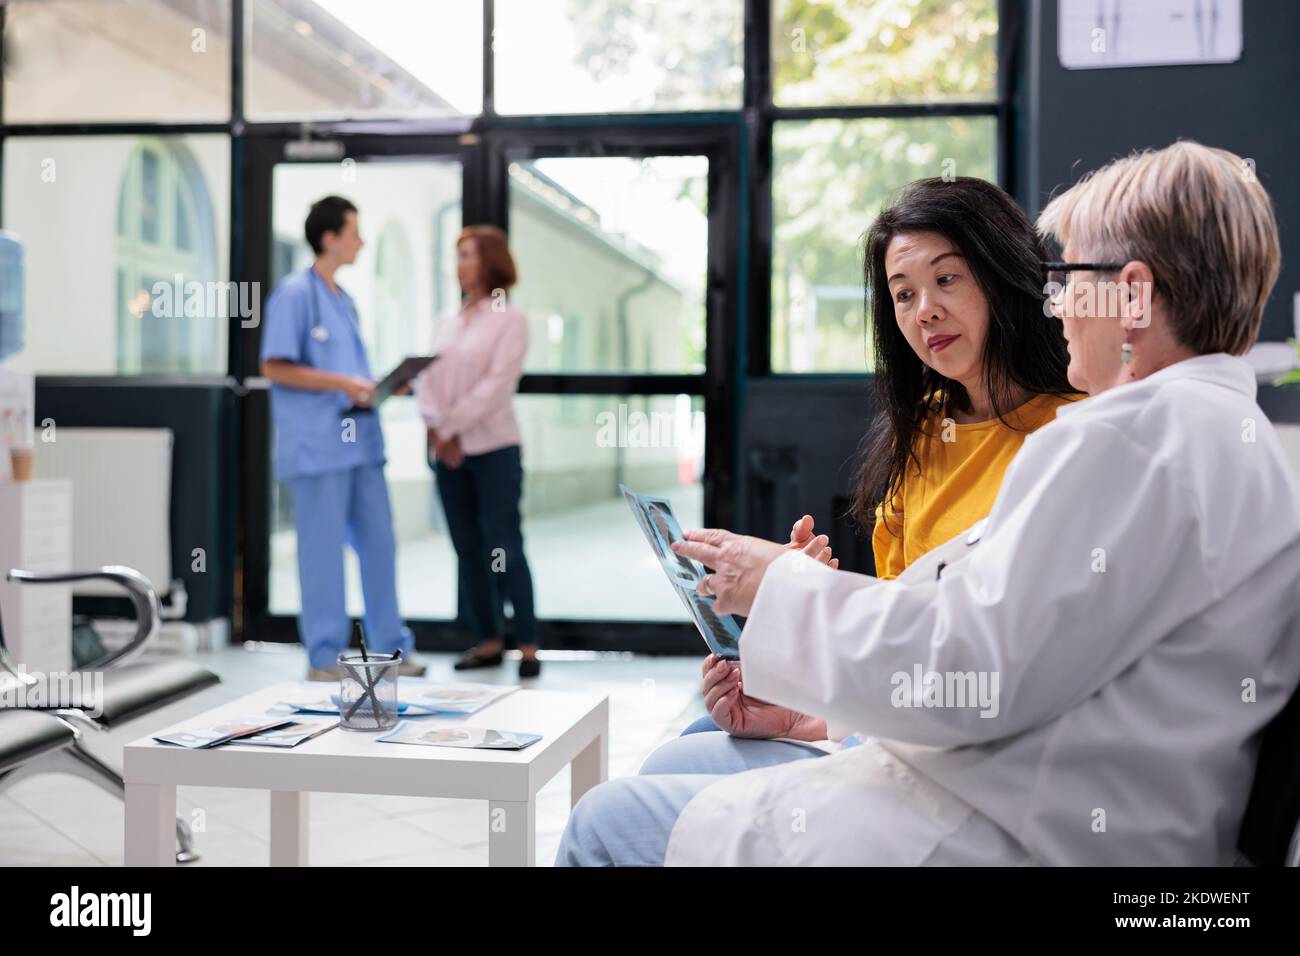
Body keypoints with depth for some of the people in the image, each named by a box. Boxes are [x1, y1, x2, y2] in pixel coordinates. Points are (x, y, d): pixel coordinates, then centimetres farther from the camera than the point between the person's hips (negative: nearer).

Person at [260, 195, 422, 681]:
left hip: (360, 441, 8)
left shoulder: (344, 299, 18)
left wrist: (378, 387, 7)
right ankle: (323, 655, 8)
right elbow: (275, 367, -13)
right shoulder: (294, 294, -8)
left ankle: (391, 646, 20)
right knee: (323, 550, -2)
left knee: (378, 543, 10)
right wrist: (341, 383, -17)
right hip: (317, 446, -8)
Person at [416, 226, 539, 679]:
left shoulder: (509, 319, -2)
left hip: (493, 450, -6)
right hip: (446, 451, 6)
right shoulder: (448, 323, 15)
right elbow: (427, 378, 7)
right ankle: (488, 642, 15)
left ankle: (528, 646, -1)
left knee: (504, 548, -7)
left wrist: (452, 426, -14)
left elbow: (496, 384, -12)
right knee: (467, 550, 7)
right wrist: (437, 430, -9)